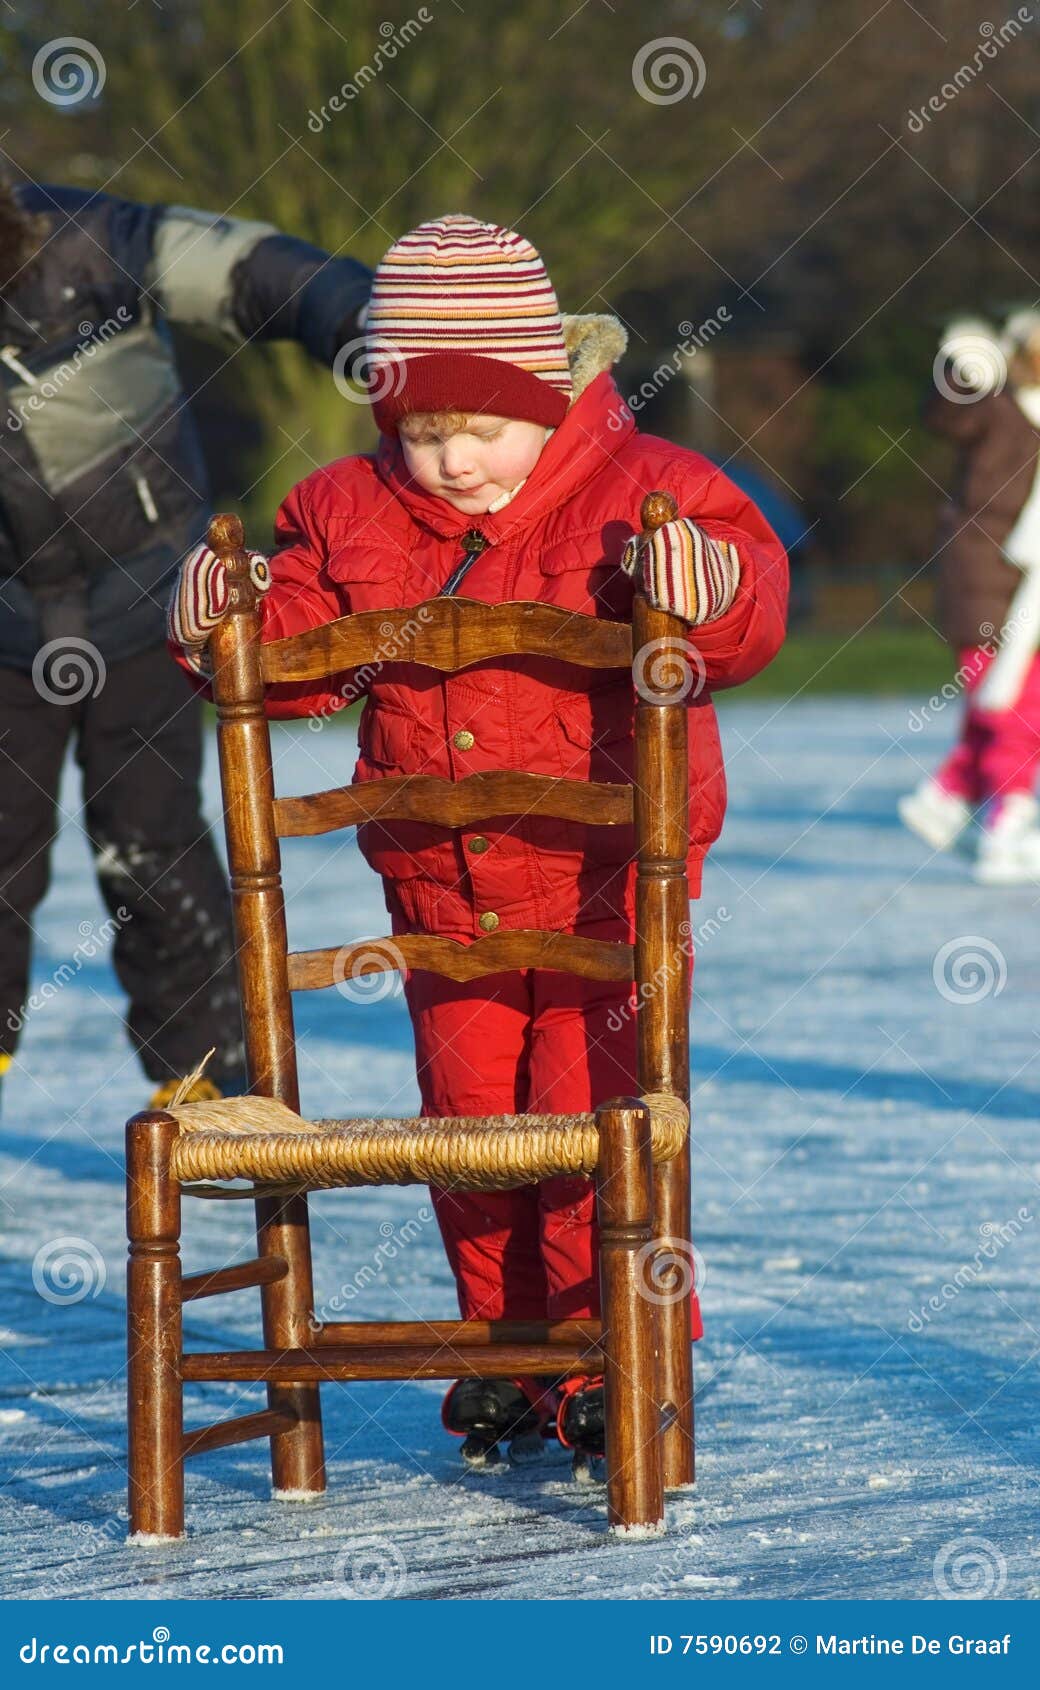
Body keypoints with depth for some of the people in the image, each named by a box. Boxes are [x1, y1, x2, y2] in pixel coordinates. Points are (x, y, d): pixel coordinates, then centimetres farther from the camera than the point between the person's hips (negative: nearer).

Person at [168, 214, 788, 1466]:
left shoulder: (642, 494, -9)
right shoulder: (353, 520, 3)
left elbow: (752, 615, -15)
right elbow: (302, 657, 12)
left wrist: (705, 586, -36)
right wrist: (230, 621, -7)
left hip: (605, 888, -4)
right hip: (443, 901, 5)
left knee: (591, 1116, -7)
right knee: (470, 1128, 10)